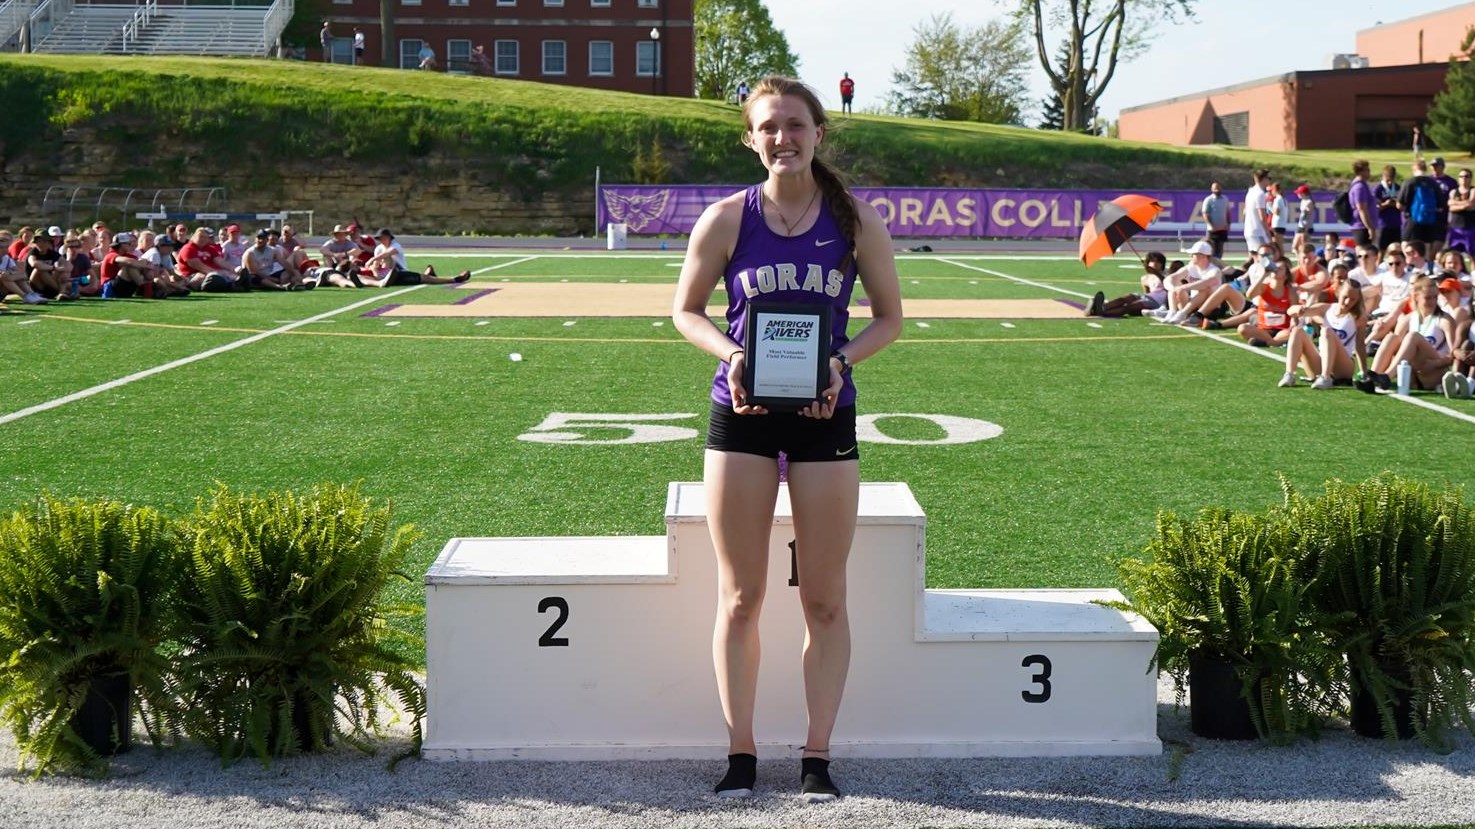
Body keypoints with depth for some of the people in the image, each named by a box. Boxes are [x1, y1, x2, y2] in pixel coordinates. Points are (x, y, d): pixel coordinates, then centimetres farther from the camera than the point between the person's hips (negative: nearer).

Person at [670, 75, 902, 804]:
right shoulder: (727, 218, 0)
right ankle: (740, 753, 16)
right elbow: (686, 311, 7)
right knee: (740, 598, 5)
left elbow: (889, 316, 6)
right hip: (741, 415, 0)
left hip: (824, 415, 0)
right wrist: (729, 353, -12)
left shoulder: (855, 218, 0)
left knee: (824, 600, 5)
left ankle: (817, 756, 15)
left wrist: (843, 361, -12)